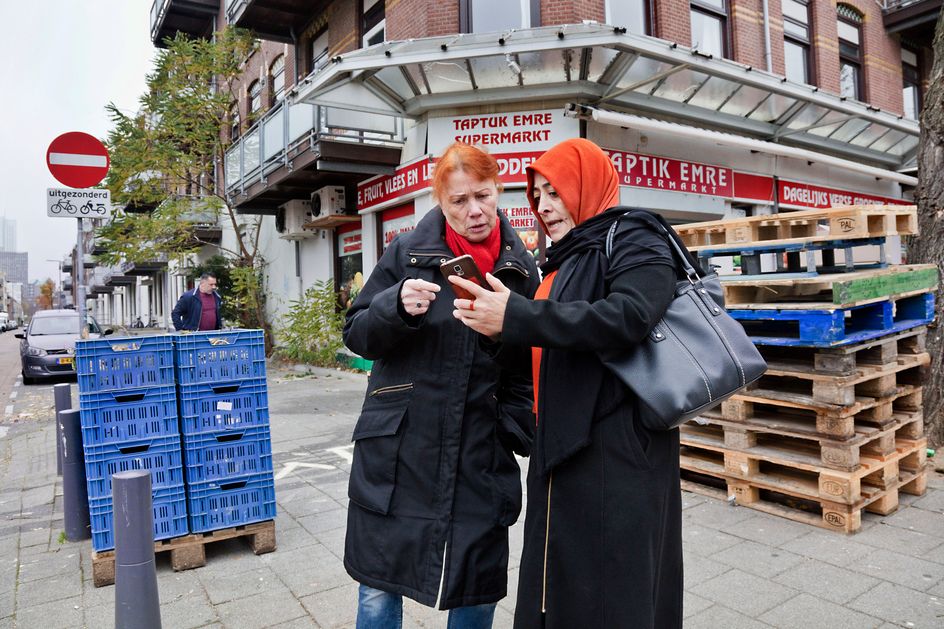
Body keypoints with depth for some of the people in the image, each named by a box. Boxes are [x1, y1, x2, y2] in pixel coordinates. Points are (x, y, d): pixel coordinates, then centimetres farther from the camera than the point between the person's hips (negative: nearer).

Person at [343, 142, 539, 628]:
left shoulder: (520, 269, 4)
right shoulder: (406, 253, -2)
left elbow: (528, 365, 11)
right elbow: (357, 336, 0)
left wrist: (515, 430, 0)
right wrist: (397, 306, -19)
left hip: (480, 459, 2)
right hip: (397, 455, -1)